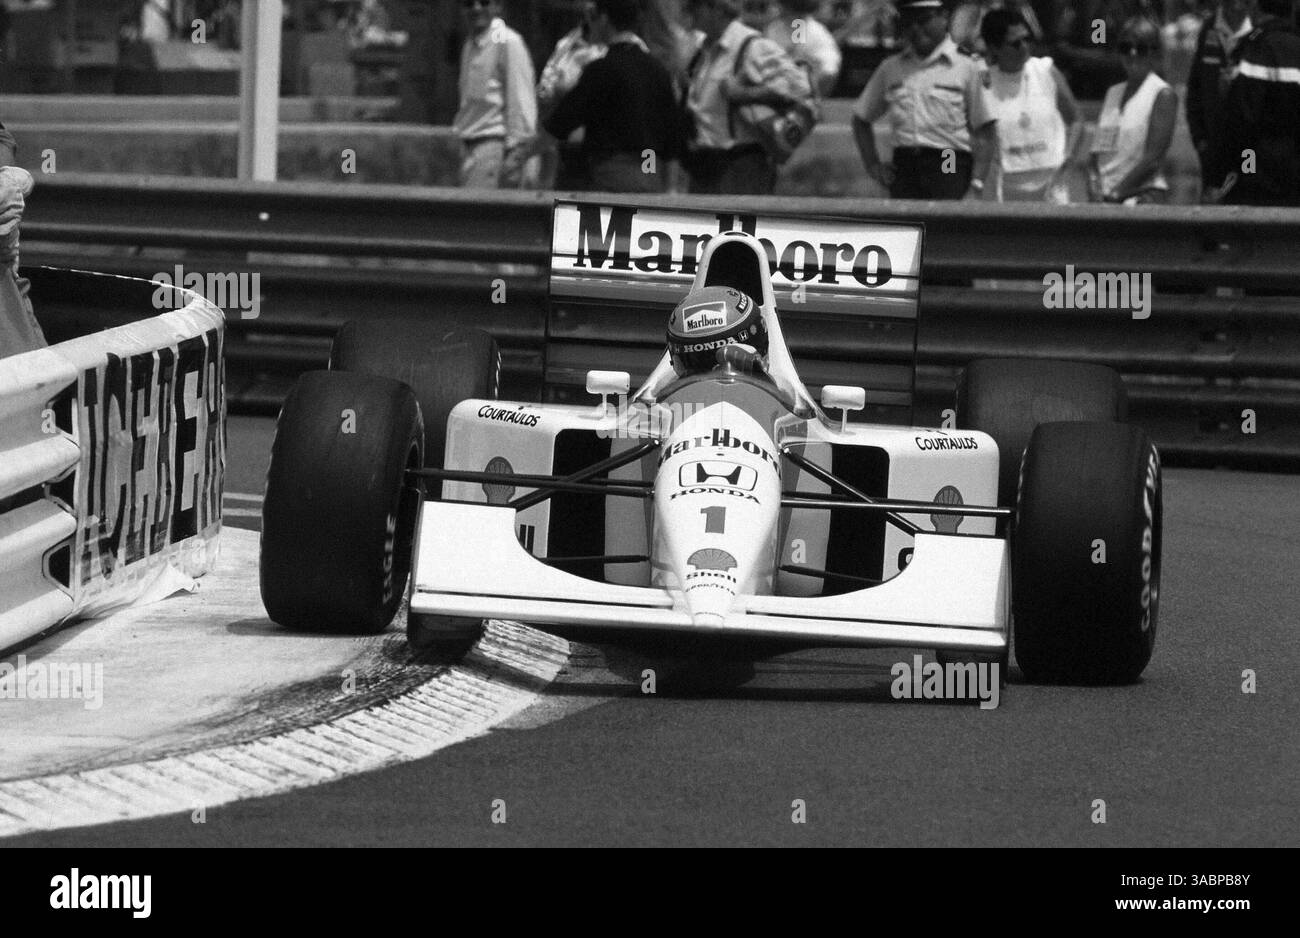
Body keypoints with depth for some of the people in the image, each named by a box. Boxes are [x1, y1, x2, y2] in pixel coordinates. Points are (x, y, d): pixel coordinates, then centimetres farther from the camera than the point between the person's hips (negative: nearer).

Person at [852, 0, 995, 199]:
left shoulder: (966, 68, 2)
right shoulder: (890, 69, 15)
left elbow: (984, 134, -1)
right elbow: (861, 119, 25)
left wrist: (975, 188, -10)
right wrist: (873, 165, 12)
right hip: (903, 167, 4)